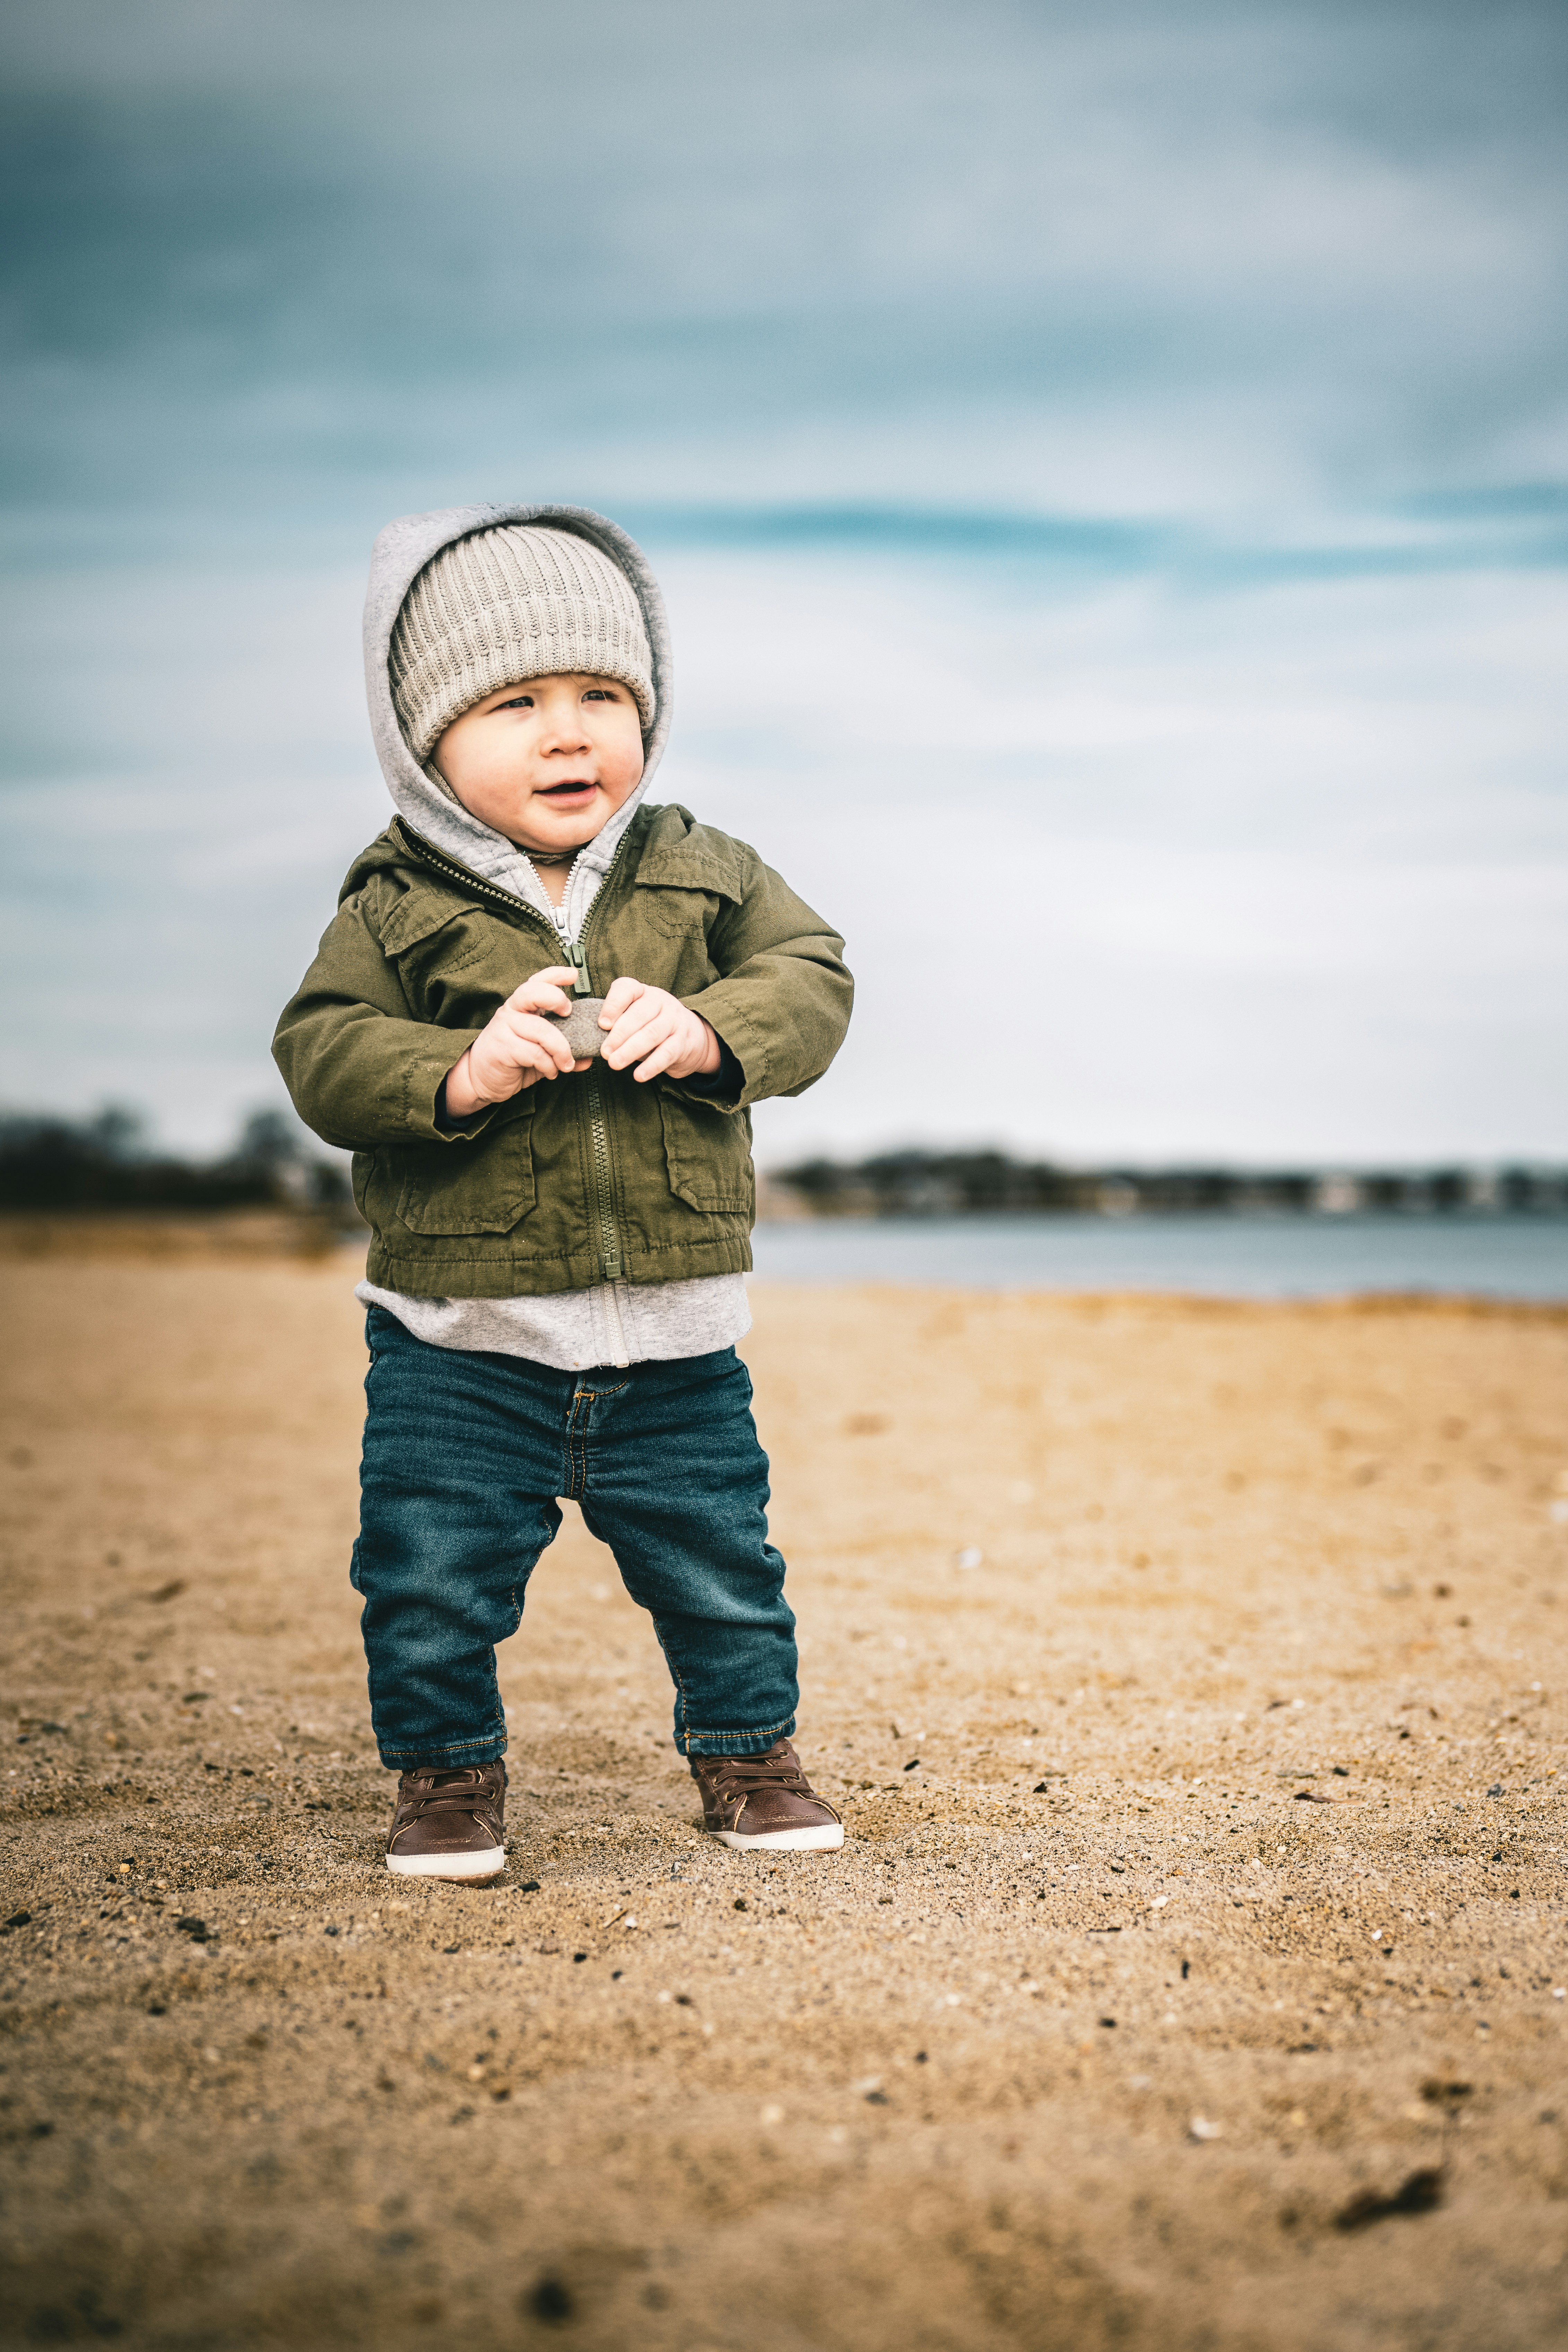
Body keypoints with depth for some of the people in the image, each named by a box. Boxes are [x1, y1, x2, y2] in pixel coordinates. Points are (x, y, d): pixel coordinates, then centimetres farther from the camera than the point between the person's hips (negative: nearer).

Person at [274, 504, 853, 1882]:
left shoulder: (707, 878, 3)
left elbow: (812, 981, -2)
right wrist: (457, 1071, -25)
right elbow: (321, 1051, -9)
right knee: (431, 1577, 2)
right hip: (461, 1348, -2)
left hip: (673, 1344, 2)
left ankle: (748, 1752, 34)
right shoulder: (398, 909, -4)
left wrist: (708, 1030, -20)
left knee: (719, 1567, 12)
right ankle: (449, 1776, 25)